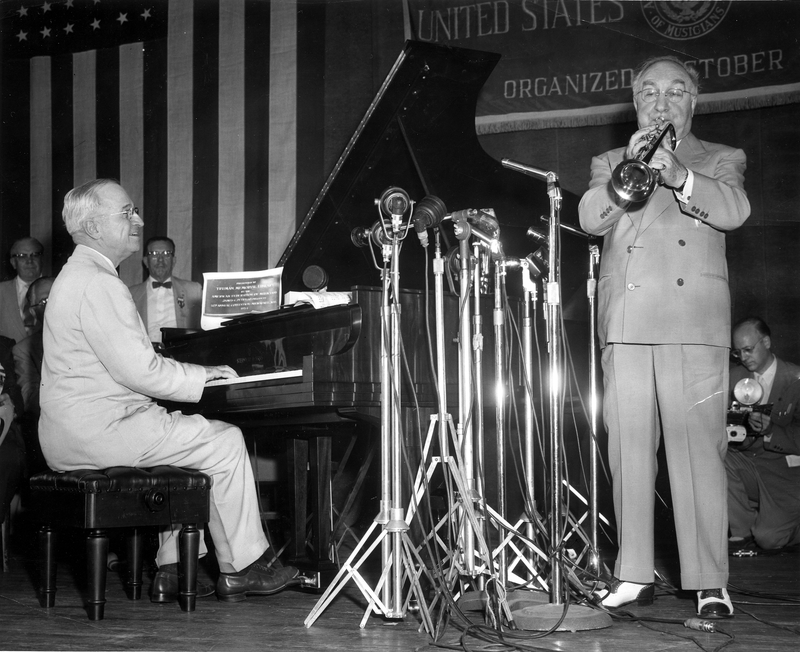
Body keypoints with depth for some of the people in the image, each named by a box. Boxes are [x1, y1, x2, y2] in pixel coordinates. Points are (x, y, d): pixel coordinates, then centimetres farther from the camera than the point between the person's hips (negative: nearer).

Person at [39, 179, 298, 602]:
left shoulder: (79, 275, 18)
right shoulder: (98, 283, -17)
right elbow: (139, 371, -22)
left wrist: (192, 375, 15)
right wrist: (202, 376, -8)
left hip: (69, 433, 11)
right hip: (98, 431, -11)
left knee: (183, 436, 24)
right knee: (226, 441, -4)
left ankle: (172, 571, 17)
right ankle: (242, 567, 5)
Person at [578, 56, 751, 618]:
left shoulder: (721, 160, 17)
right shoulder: (609, 163, 22)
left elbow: (733, 210, -4)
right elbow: (591, 218, 4)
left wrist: (679, 176, -19)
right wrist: (629, 169, -10)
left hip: (694, 319, -2)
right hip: (625, 323, 2)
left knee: (698, 448, -9)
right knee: (629, 449, 1)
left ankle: (709, 580, -7)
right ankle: (634, 575, 6)